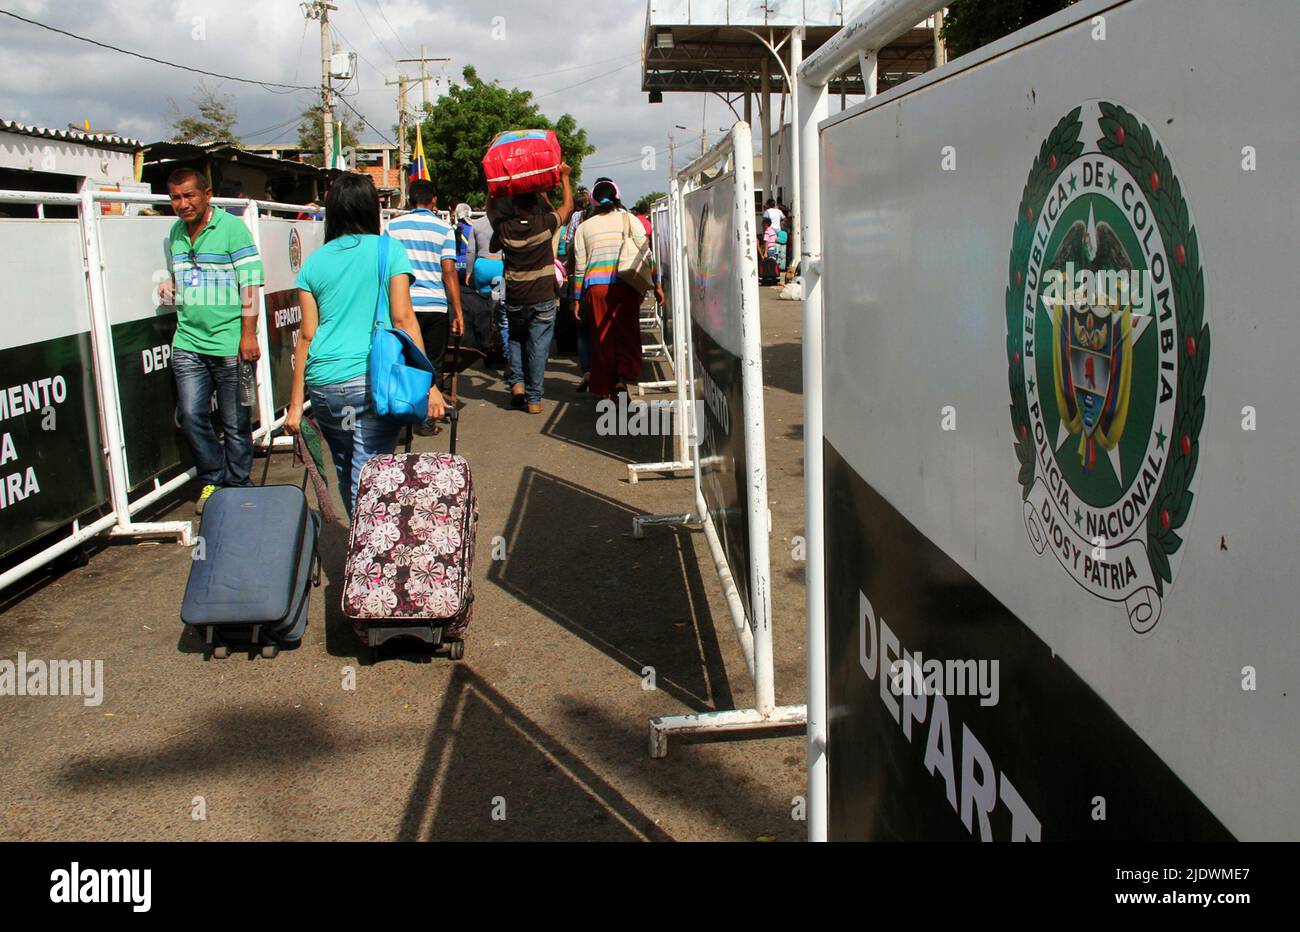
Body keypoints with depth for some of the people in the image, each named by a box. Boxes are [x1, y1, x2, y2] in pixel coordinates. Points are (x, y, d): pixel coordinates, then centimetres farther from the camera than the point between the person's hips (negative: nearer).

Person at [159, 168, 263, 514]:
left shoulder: (232, 228, -6)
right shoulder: (175, 233, 12)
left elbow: (250, 283, -10)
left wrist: (248, 335, -14)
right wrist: (170, 288, 4)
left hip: (229, 342, -5)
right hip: (188, 342, 5)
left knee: (235, 421, 4)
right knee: (192, 416, 2)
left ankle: (237, 485, 19)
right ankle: (212, 479, 19)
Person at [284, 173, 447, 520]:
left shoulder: (314, 261, 11)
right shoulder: (388, 249, 3)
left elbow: (307, 335, 8)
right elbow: (403, 317, -5)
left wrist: (297, 402, 11)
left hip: (323, 385, 4)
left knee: (346, 477, 17)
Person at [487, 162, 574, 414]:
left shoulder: (504, 228, -5)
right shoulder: (544, 224, -9)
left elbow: (491, 207, 17)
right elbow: (568, 206, 9)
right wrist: (564, 177, 20)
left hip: (514, 299, 2)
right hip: (543, 298, -2)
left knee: (516, 339, 24)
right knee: (538, 346, 3)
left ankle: (517, 382, 7)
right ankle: (534, 398, 3)